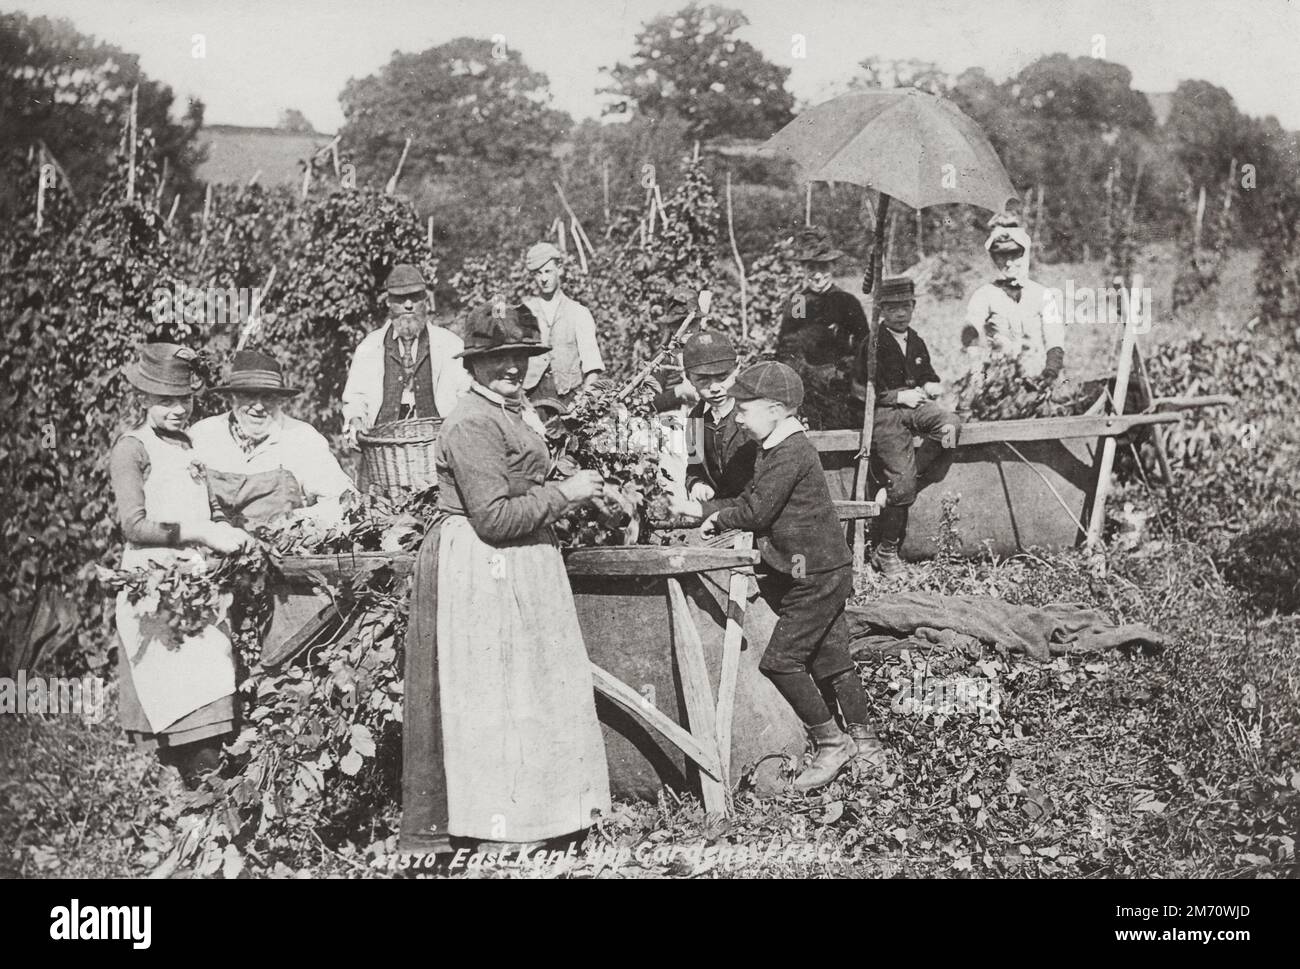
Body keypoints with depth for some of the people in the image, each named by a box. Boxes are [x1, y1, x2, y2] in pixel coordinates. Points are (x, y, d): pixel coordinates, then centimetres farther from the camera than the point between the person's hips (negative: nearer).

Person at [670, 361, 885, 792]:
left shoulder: (790, 453, -19)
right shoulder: (776, 450, 13)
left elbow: (756, 513, -20)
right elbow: (748, 502, 17)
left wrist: (718, 517, -3)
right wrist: (701, 509, 8)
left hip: (816, 576, -10)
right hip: (821, 573, 10)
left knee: (780, 660, -9)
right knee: (831, 660, 14)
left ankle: (831, 742, 1)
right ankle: (865, 741, 22)